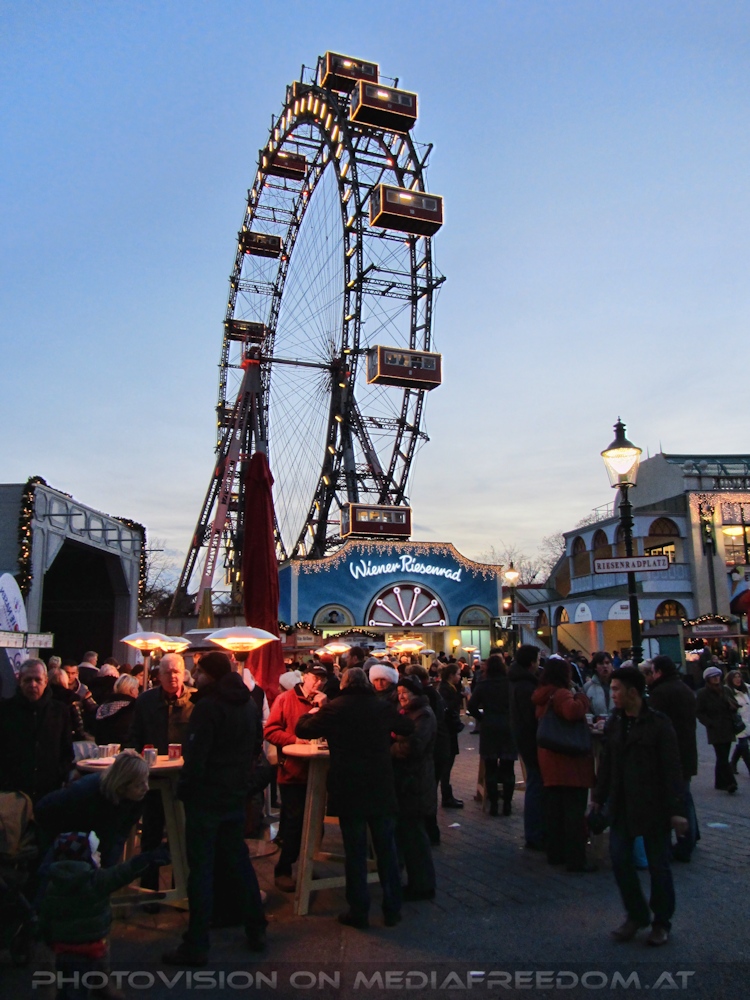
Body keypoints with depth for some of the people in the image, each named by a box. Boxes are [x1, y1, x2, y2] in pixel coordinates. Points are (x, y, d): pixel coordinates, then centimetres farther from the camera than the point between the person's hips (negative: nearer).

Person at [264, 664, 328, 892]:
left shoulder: (324, 702, 10)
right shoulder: (285, 699, -5)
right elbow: (270, 731, -10)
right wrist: (295, 740, -20)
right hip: (292, 771, -5)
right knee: (295, 822, -5)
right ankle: (282, 871, 10)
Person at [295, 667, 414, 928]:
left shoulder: (334, 709, -7)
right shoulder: (383, 706, -2)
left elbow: (302, 730, 4)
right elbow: (409, 728, 14)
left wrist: (311, 713, 24)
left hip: (348, 791, -2)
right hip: (381, 790, 2)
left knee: (355, 852, 9)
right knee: (386, 849, 13)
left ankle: (359, 911, 16)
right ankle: (392, 909, 21)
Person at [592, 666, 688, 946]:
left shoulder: (658, 724, -13)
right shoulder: (615, 722, 4)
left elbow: (672, 769, -12)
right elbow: (607, 763, 11)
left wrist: (677, 810, -13)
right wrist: (599, 797, 12)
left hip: (652, 805, -5)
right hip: (621, 805, 5)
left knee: (658, 864, 7)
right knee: (619, 859, 5)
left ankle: (661, 922, 27)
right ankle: (636, 915, 25)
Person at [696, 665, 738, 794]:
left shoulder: (726, 691, 11)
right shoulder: (703, 693, -5)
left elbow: (735, 706, 19)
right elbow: (699, 712, -5)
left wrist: (734, 720, 2)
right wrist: (710, 723, -13)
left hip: (728, 729, 5)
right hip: (715, 730, -5)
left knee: (722, 758, 9)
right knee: (723, 758, -11)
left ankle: (720, 782, 17)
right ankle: (730, 783, -13)